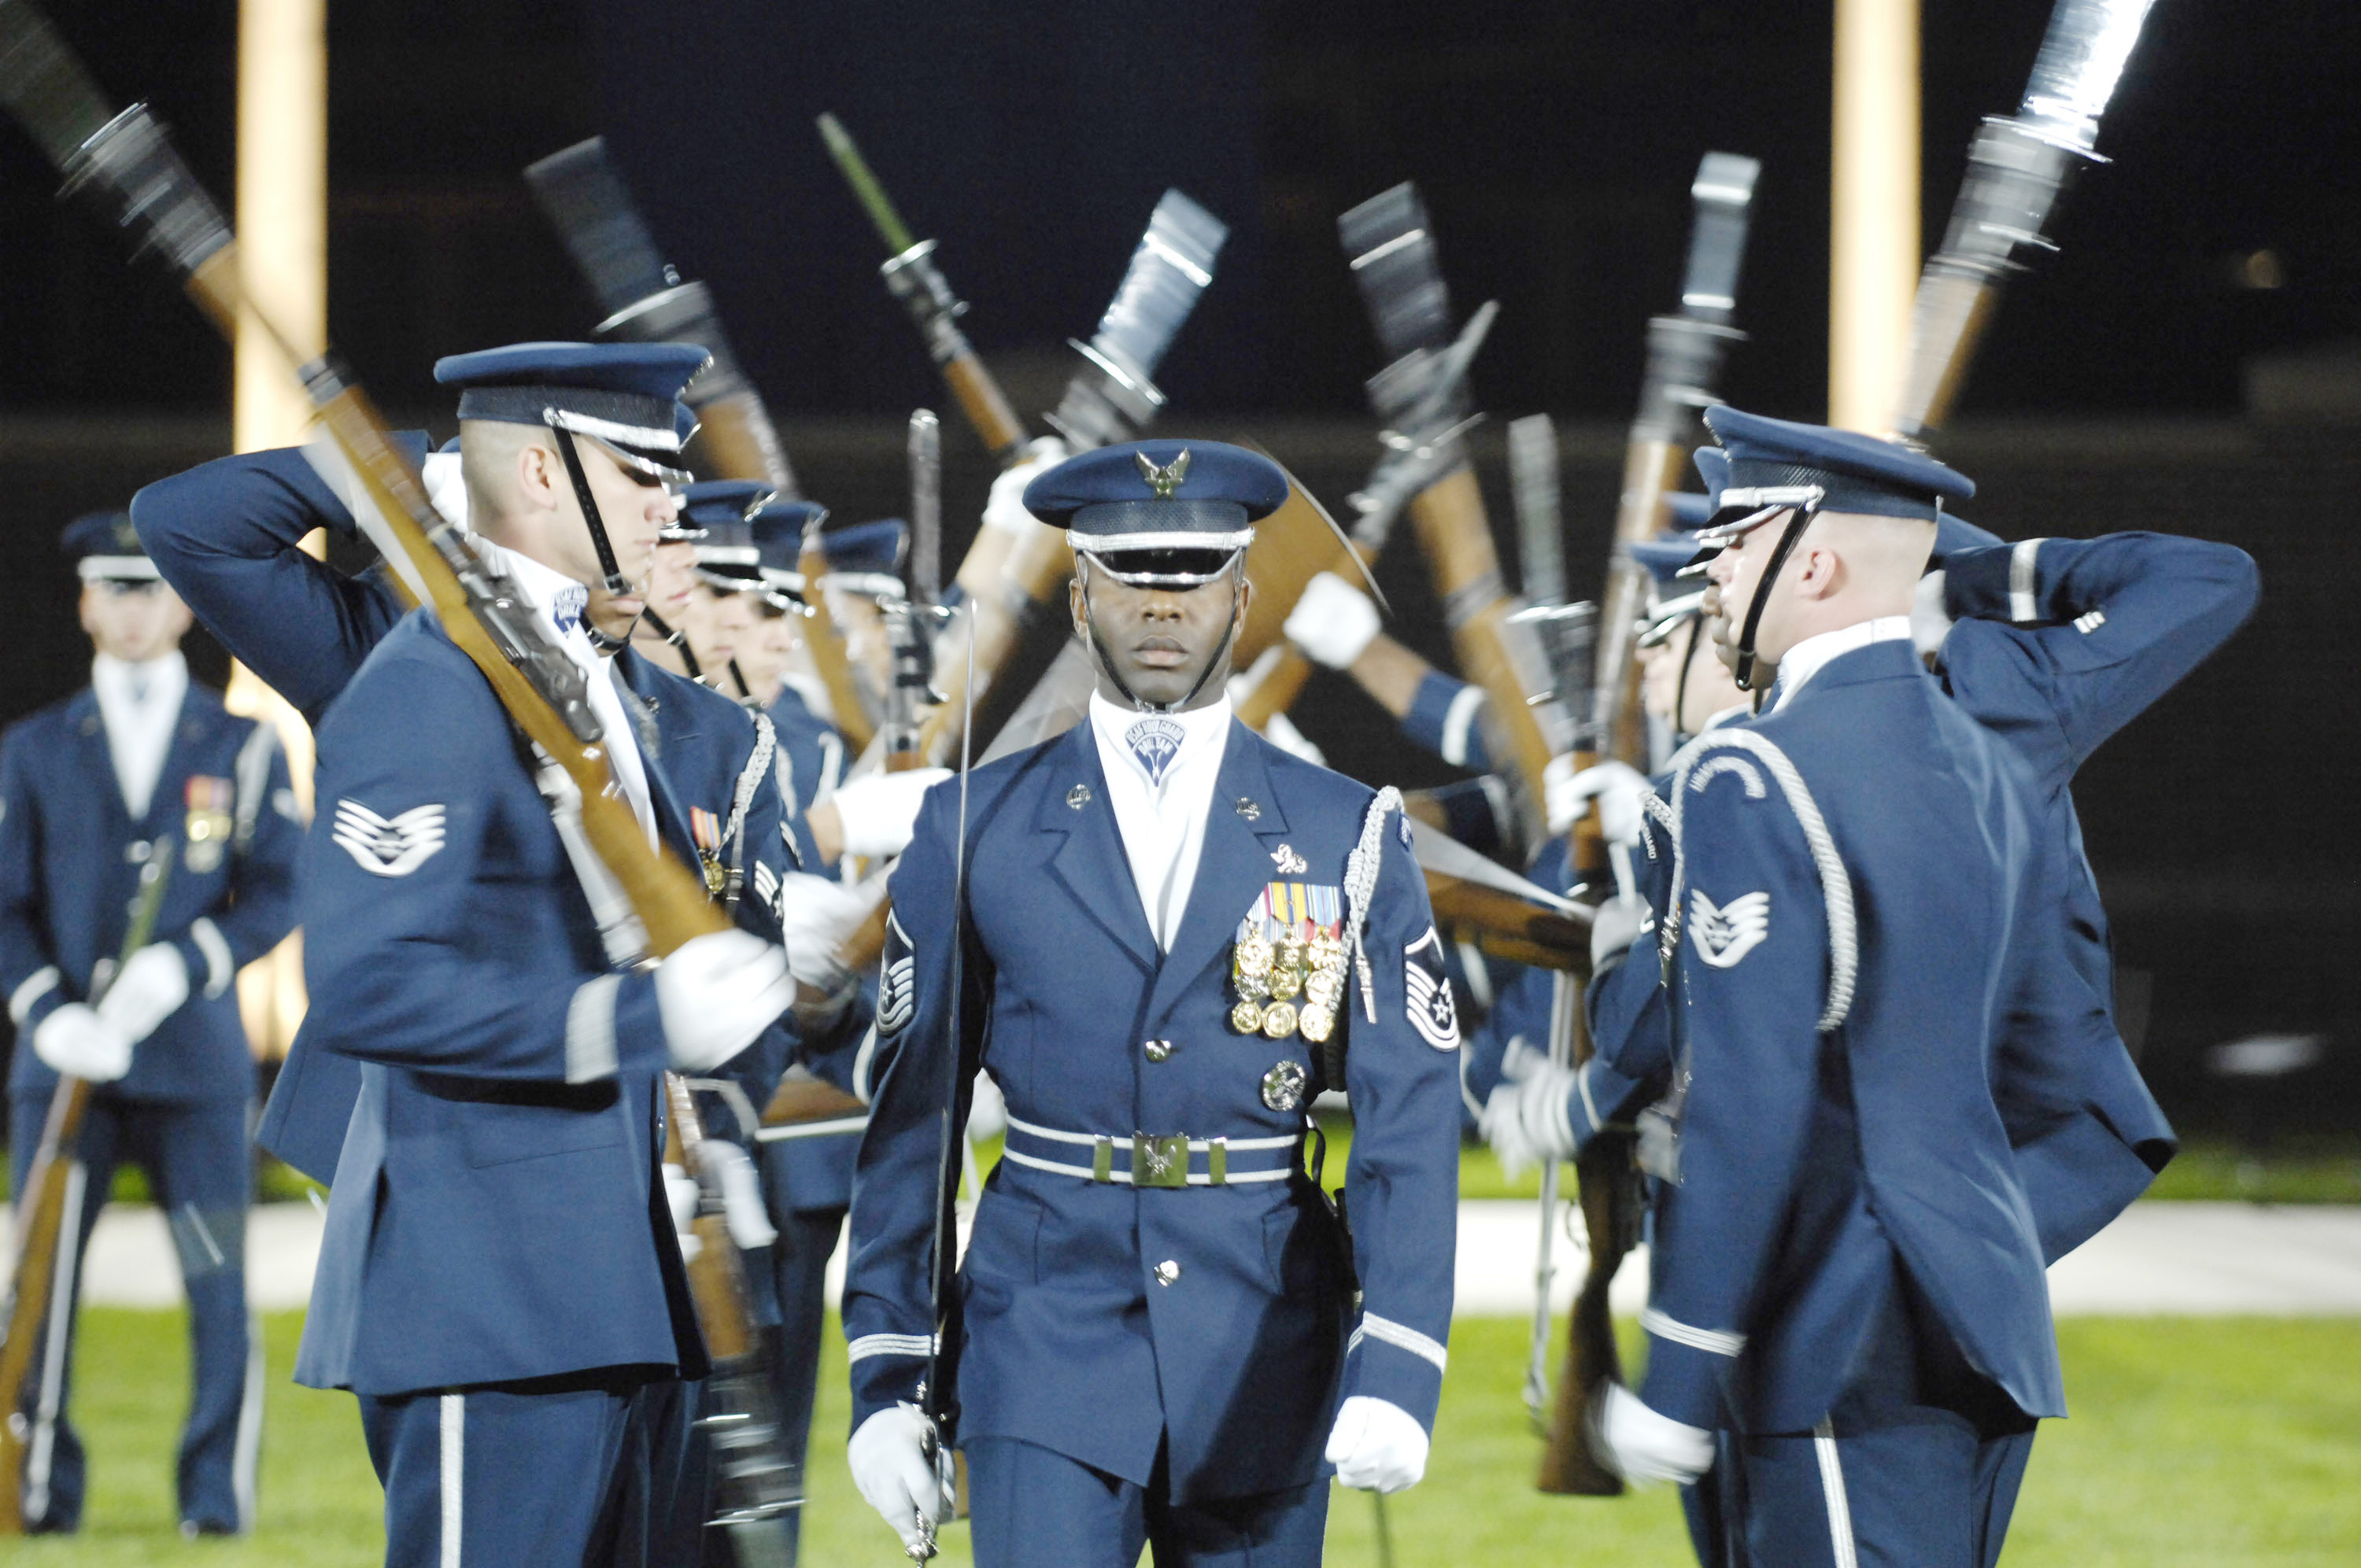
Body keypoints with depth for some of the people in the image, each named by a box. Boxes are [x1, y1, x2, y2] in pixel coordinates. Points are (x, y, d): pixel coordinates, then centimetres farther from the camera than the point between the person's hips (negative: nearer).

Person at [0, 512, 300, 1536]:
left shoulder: (241, 749, 8)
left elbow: (280, 892, 0)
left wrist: (179, 966, -16)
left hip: (197, 1058, -1)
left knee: (220, 1288, -4)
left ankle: (218, 1490, 3)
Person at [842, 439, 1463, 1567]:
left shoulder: (1347, 838, 4)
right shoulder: (976, 831, 4)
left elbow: (1407, 1124, -2)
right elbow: (912, 1117, 6)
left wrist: (1393, 1374, -14)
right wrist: (887, 1378, 1)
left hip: (1263, 1358, 1)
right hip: (1043, 1337, -1)